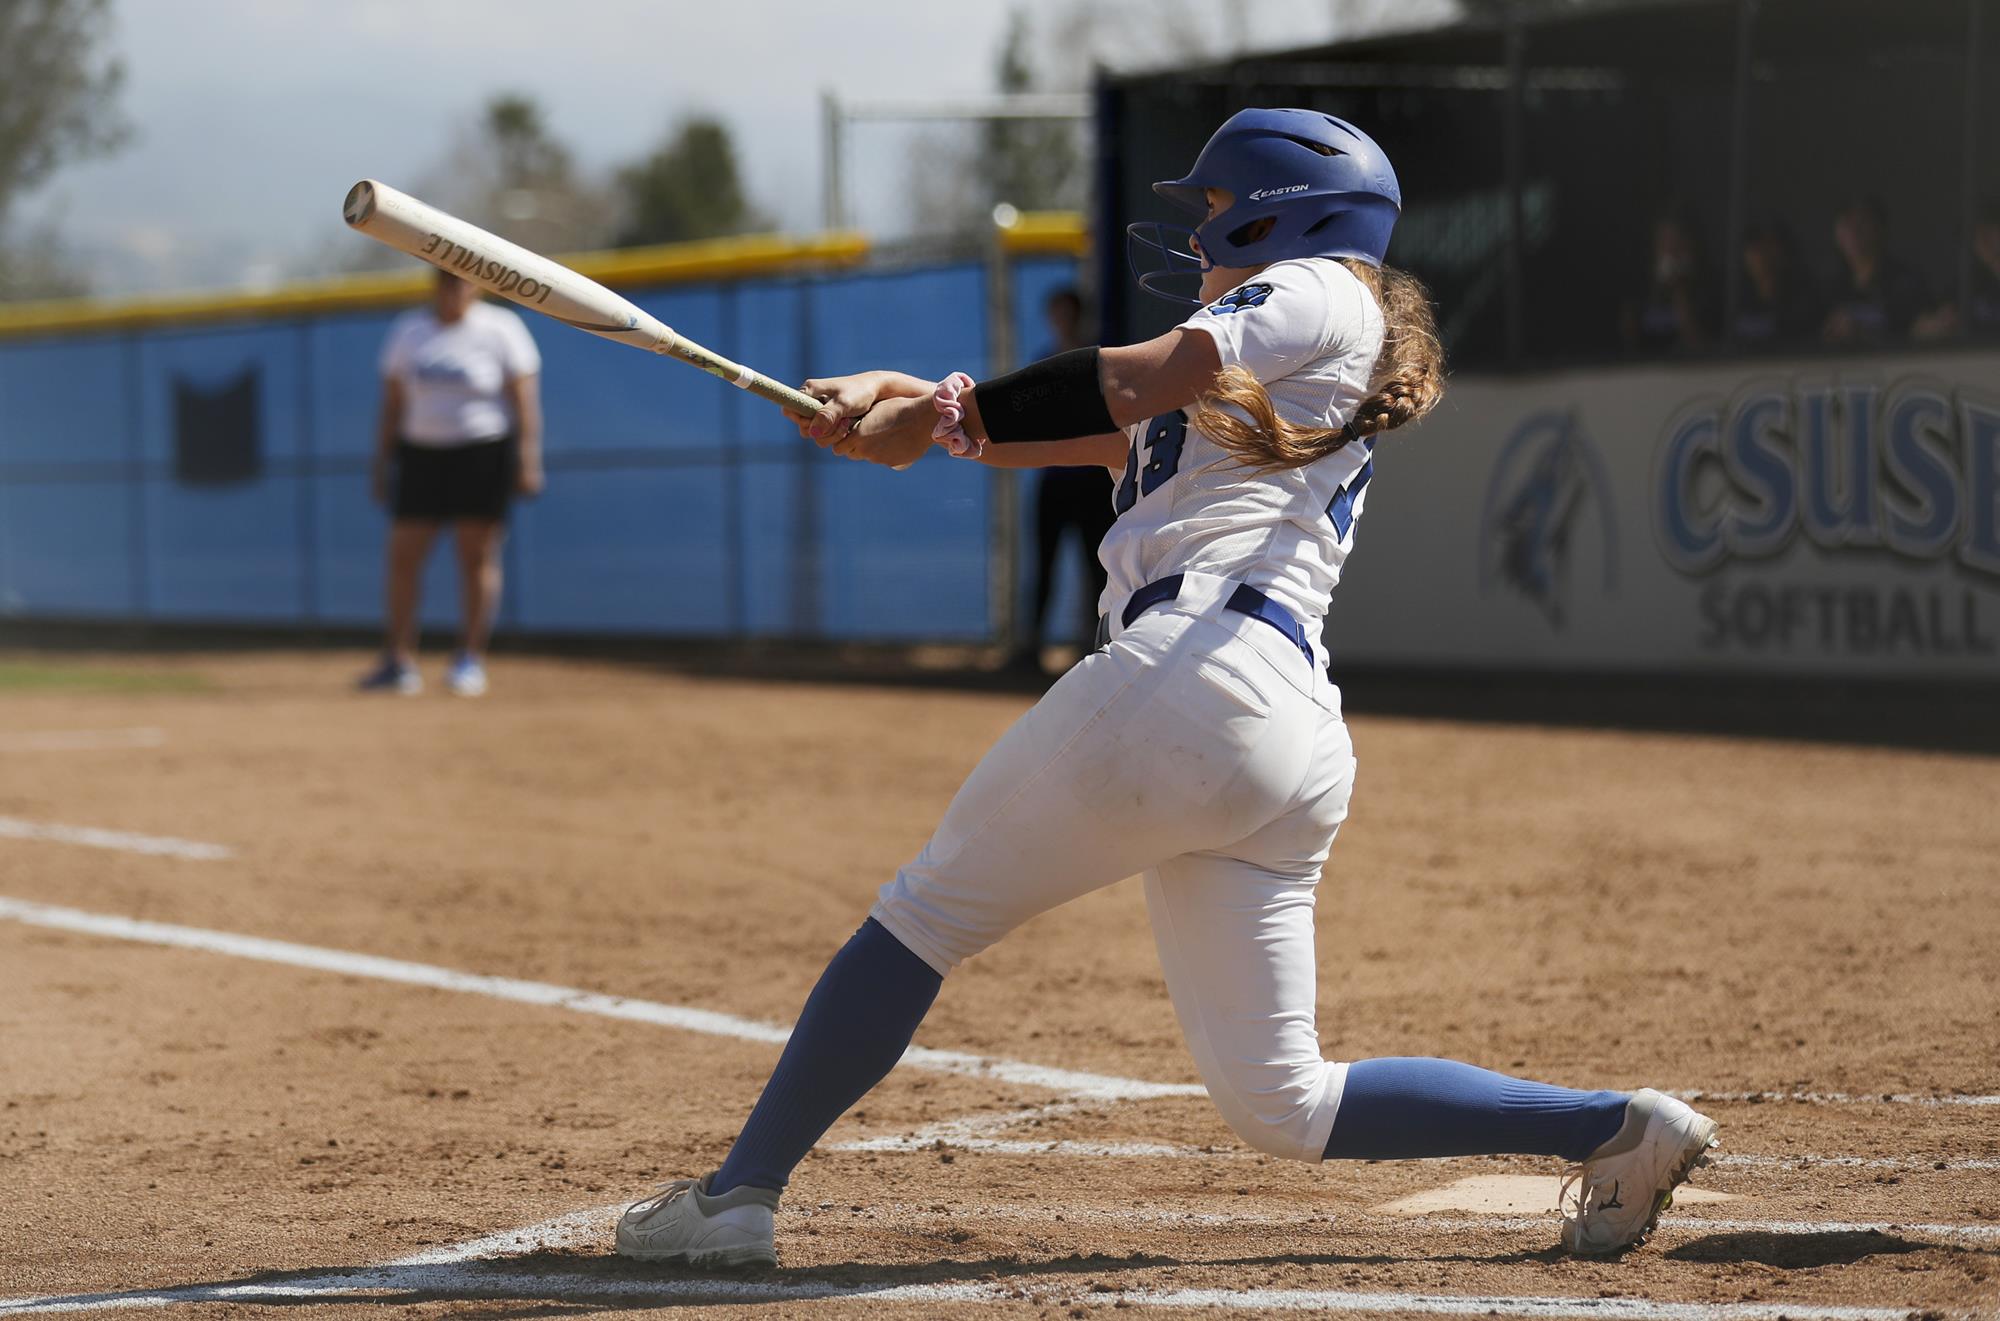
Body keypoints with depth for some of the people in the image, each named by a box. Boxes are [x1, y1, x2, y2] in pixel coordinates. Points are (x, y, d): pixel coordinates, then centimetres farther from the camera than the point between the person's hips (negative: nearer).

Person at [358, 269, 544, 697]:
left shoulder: (501, 329, -3)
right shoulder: (408, 330, 8)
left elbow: (525, 400, -5)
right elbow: (392, 403, 11)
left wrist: (527, 460, -11)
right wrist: (381, 463, 8)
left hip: (483, 453, -3)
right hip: (421, 453, 4)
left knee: (477, 557, -2)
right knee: (403, 554, -2)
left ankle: (471, 659, 7)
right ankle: (399, 662, 2)